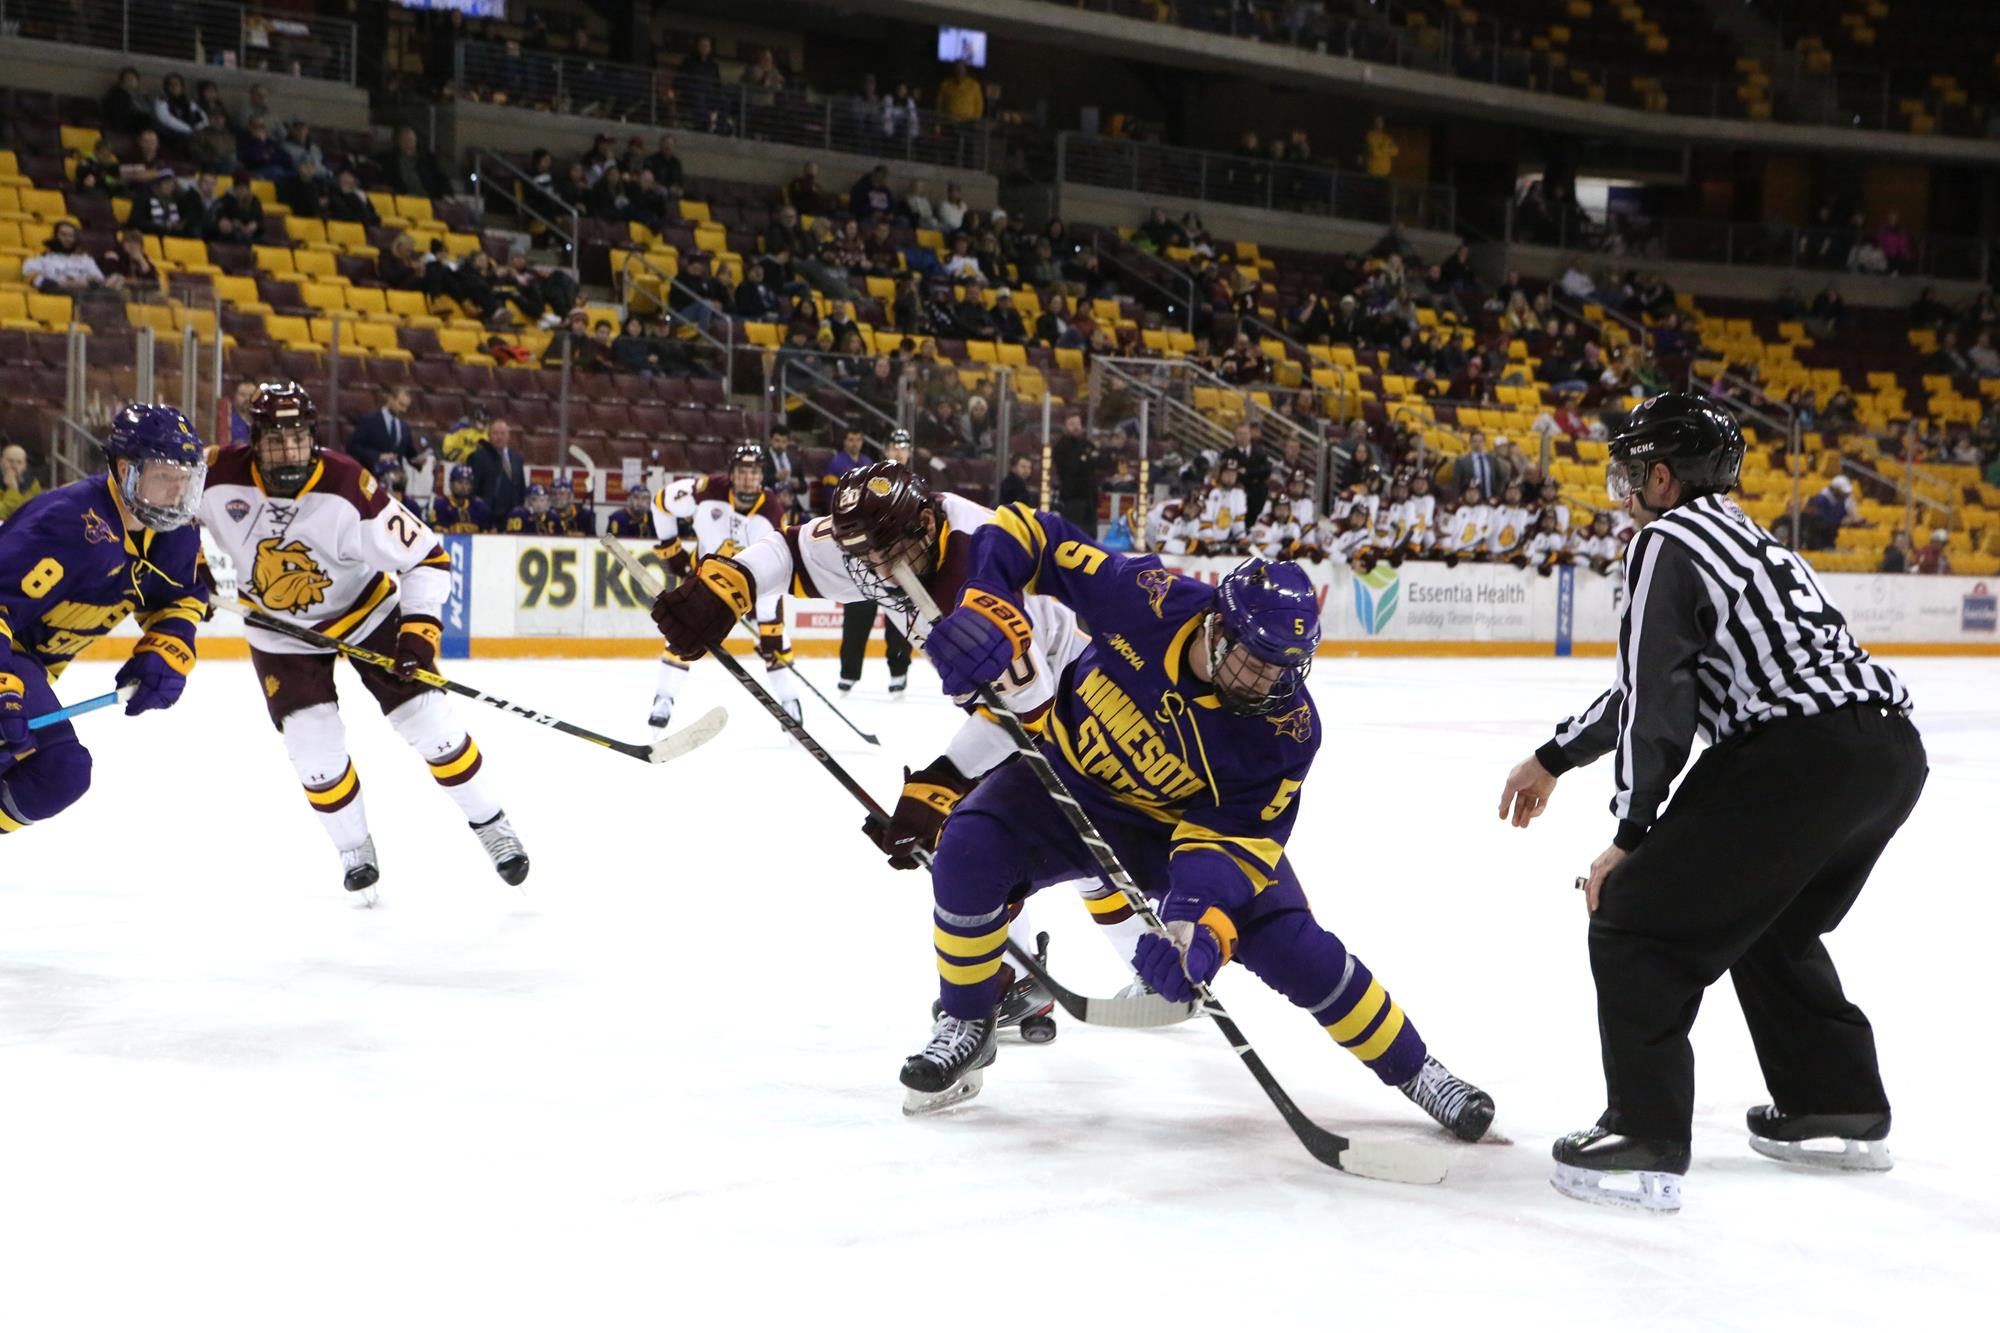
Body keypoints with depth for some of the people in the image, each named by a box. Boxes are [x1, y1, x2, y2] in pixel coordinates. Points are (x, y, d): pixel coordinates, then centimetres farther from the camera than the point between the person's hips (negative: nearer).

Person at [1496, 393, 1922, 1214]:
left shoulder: (1666, 542, -1)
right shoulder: (1738, 535, 27)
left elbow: (1655, 698, -8)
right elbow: (1650, 683, 33)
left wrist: (1632, 836, -2)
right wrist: (1554, 759, 39)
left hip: (1801, 759, -10)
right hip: (1892, 750, 10)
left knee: (1636, 920, -1)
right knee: (1769, 927, 30)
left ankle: (1646, 1143, -3)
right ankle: (1841, 1110, 34)